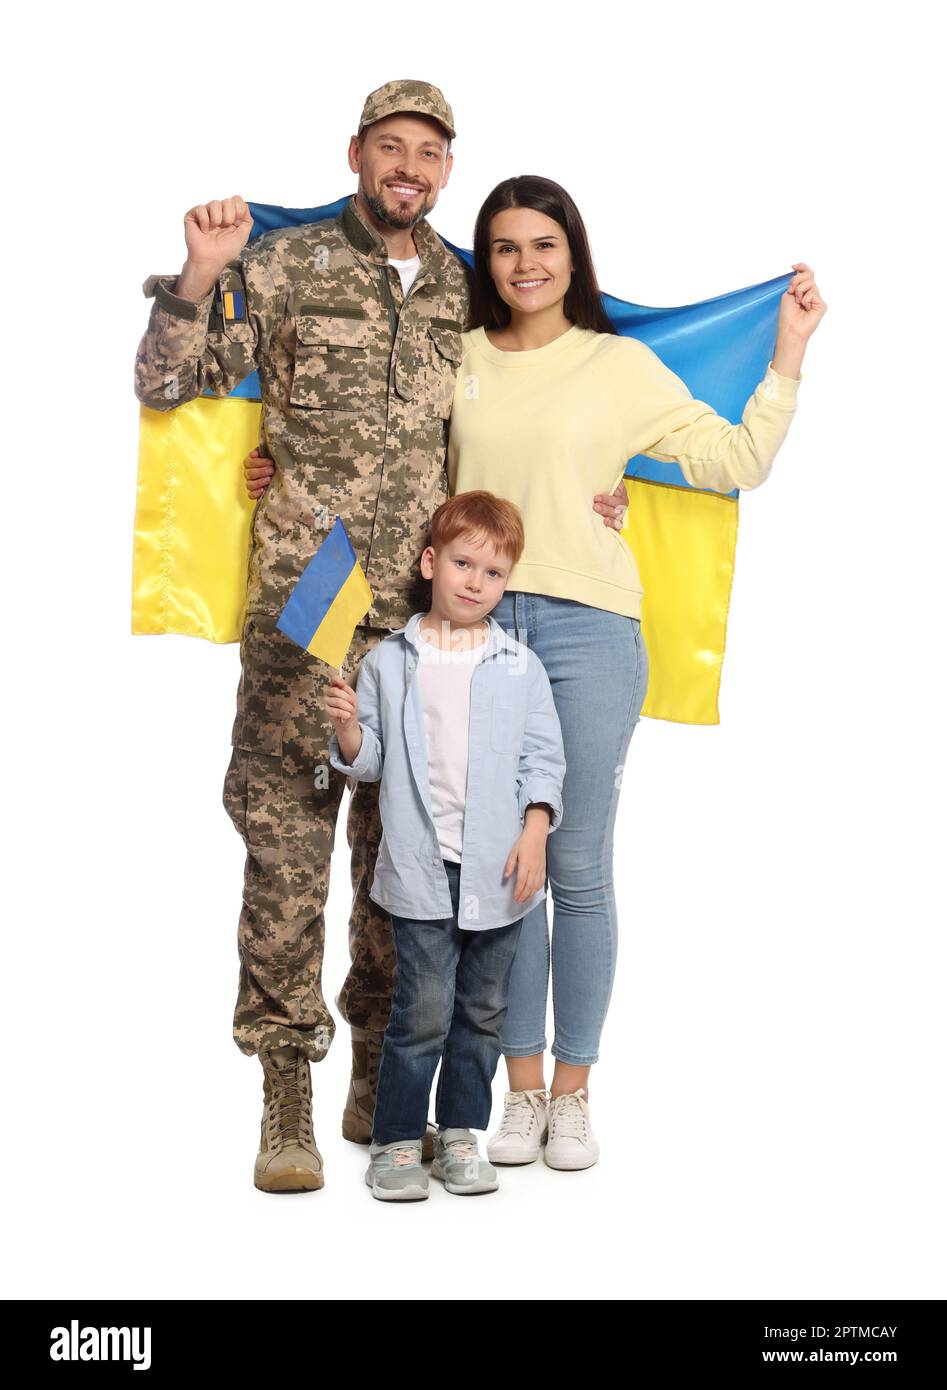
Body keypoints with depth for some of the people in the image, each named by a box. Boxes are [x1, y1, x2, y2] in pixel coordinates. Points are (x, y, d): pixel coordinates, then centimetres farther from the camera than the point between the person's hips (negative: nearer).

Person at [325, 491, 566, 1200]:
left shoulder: (521, 667, 6)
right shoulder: (389, 661, 5)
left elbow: (542, 758, 5)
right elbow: (368, 761, 7)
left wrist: (535, 832, -6)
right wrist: (347, 727, -13)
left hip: (500, 869, 2)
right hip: (421, 868, -2)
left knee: (483, 1008, 9)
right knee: (424, 1007, -5)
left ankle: (460, 1133, 23)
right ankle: (396, 1141, 8)